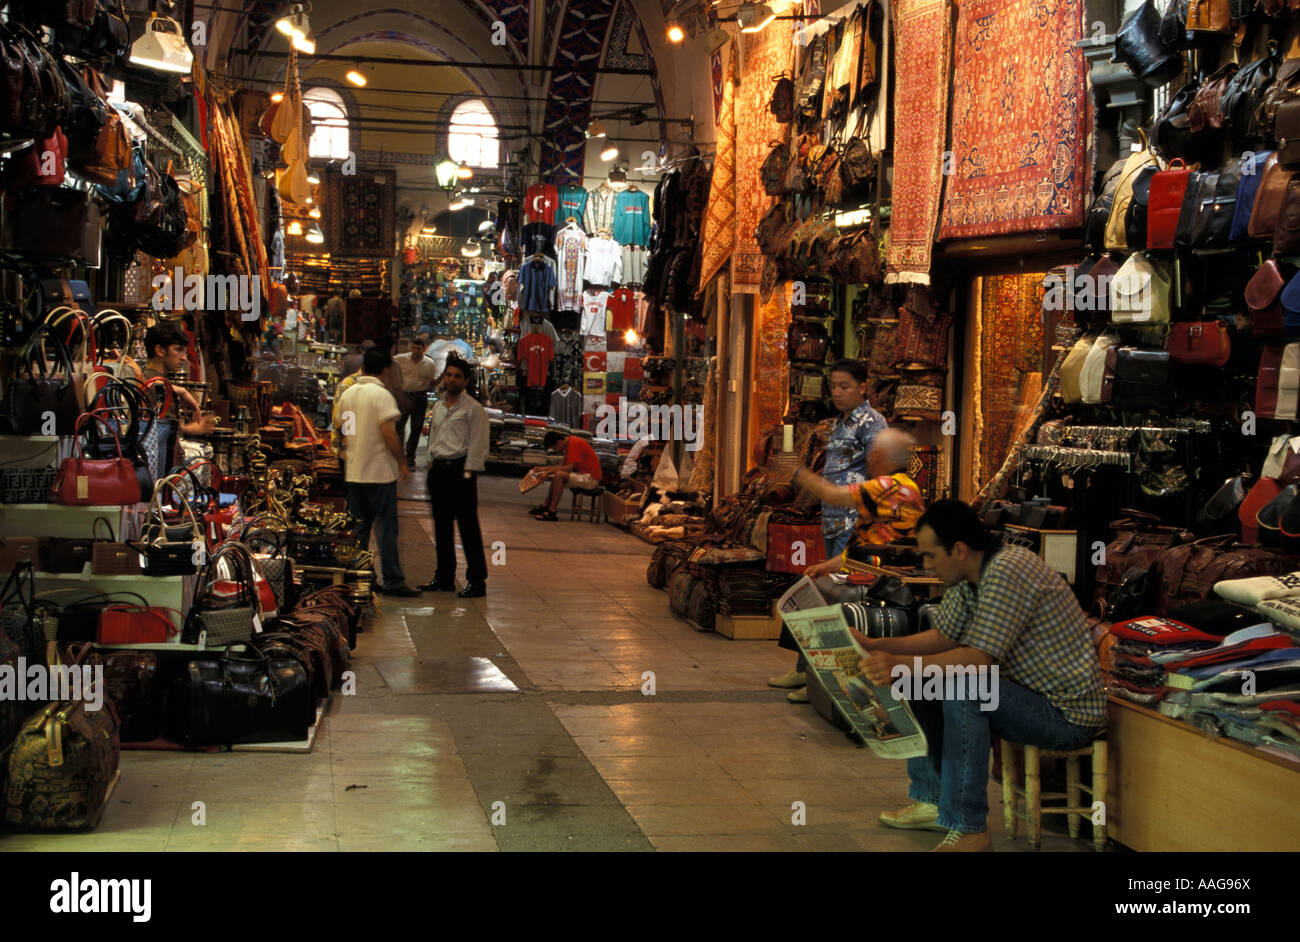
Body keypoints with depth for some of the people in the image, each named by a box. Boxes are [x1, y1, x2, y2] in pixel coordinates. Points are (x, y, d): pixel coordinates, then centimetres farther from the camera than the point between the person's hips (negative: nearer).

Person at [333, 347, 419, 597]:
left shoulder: (347, 394, 8)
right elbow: (388, 433, -19)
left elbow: (338, 429, 17)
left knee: (359, 527, 13)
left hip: (353, 471, 7)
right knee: (387, 527, -2)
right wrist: (402, 463, -11)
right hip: (380, 471, -7)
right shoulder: (382, 395, -13)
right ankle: (392, 581, -1)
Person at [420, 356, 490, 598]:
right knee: (441, 525, 11)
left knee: (468, 526, -7)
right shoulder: (438, 406, 17)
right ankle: (444, 577, 20)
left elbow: (478, 444, -9)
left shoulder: (472, 408, -5)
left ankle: (476, 580, -3)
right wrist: (432, 465, 15)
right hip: (438, 469, 7)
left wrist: (468, 473, -14)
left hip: (460, 469, -7)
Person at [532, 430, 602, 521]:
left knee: (559, 475, -26)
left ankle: (551, 511, -23)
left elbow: (569, 467, -23)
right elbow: (564, 466, 20)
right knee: (556, 475, 21)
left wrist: (548, 472, -18)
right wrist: (544, 469, 15)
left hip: (591, 479, -11)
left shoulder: (574, 443, -18)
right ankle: (546, 506, 18)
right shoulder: (569, 442, 13)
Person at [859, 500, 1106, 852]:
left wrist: (901, 665, -36)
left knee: (961, 689, -31)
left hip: (1069, 716, -10)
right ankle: (931, 800, 15)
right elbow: (942, 638, 11)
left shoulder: (1008, 571, -26)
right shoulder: (969, 576, 3)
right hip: (1030, 694, 10)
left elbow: (979, 658, -30)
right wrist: (875, 645, 2)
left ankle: (968, 830, -23)